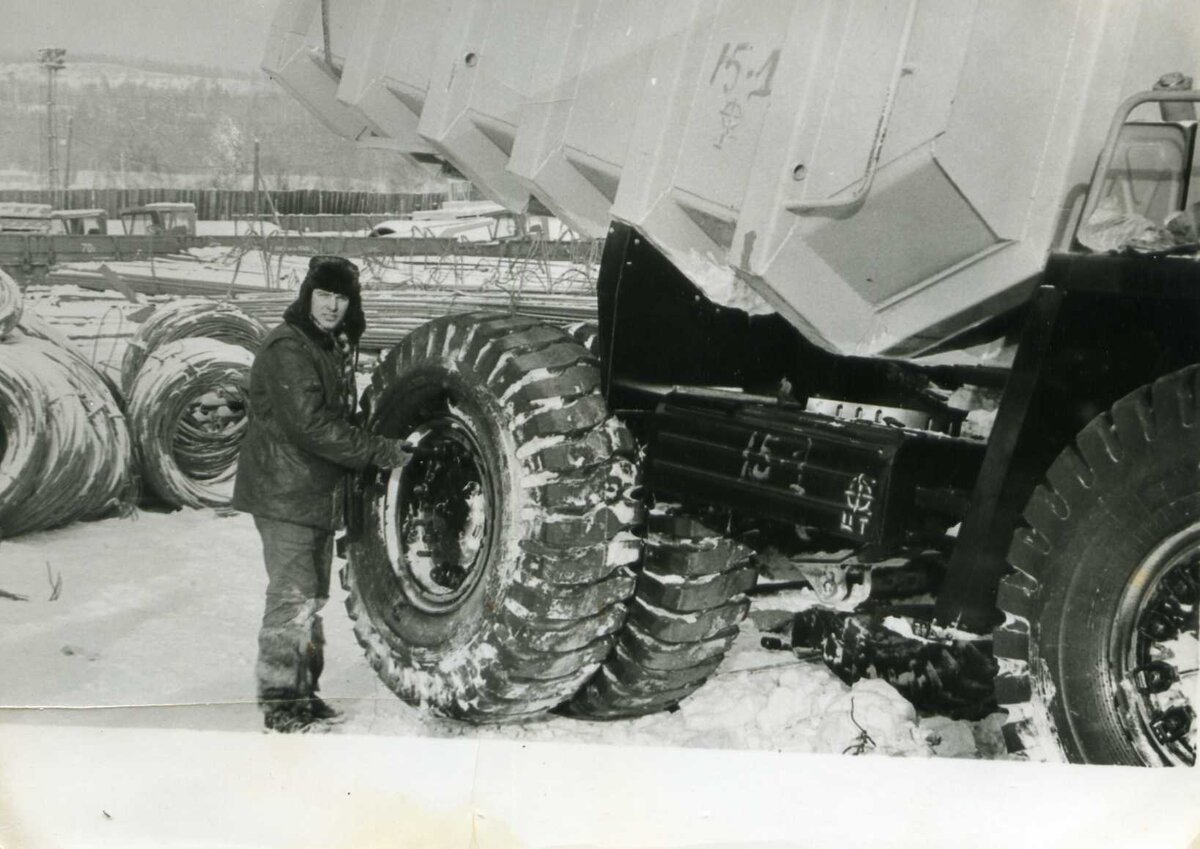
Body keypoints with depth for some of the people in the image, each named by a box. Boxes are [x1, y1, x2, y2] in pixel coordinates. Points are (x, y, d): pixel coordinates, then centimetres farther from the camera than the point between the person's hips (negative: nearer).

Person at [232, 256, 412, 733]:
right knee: (292, 597, -7)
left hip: (319, 494, 10)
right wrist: (381, 452, -20)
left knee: (312, 599, 16)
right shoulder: (288, 348, -17)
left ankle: (303, 694, 26)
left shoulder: (334, 346, 14)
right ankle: (279, 703, 1)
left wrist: (379, 446, 6)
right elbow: (311, 425, -25)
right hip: (285, 494, -10)